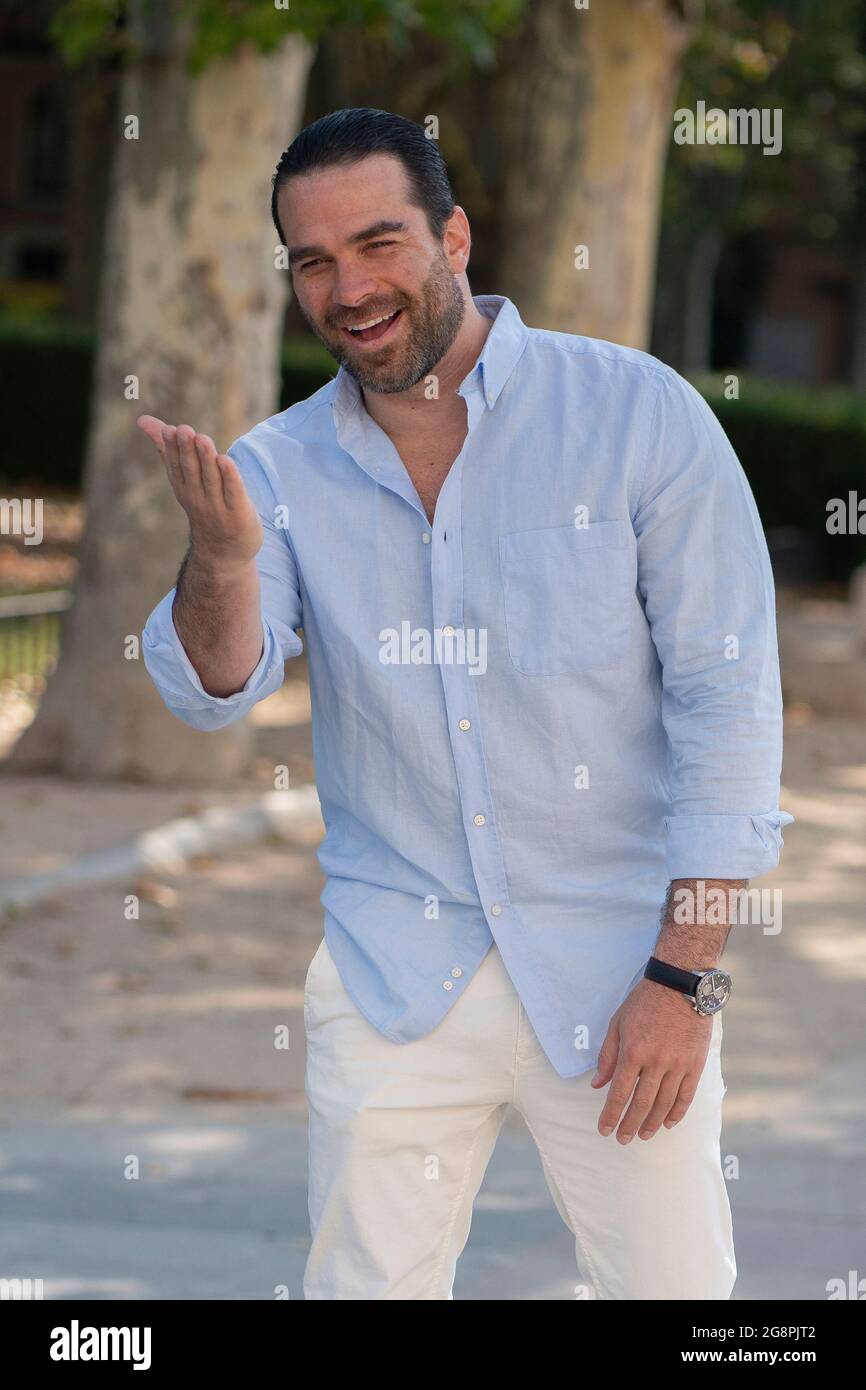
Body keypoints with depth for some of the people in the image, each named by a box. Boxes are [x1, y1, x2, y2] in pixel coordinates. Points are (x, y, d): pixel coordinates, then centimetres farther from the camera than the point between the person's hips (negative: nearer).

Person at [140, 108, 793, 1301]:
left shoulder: (637, 416, -8)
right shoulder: (283, 468, 2)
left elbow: (729, 695, -8)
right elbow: (215, 694, -8)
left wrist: (684, 976, -11)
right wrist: (221, 557, -30)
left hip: (617, 961, -2)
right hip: (393, 968, 3)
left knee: (668, 1283, 1)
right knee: (364, 1285, 8)